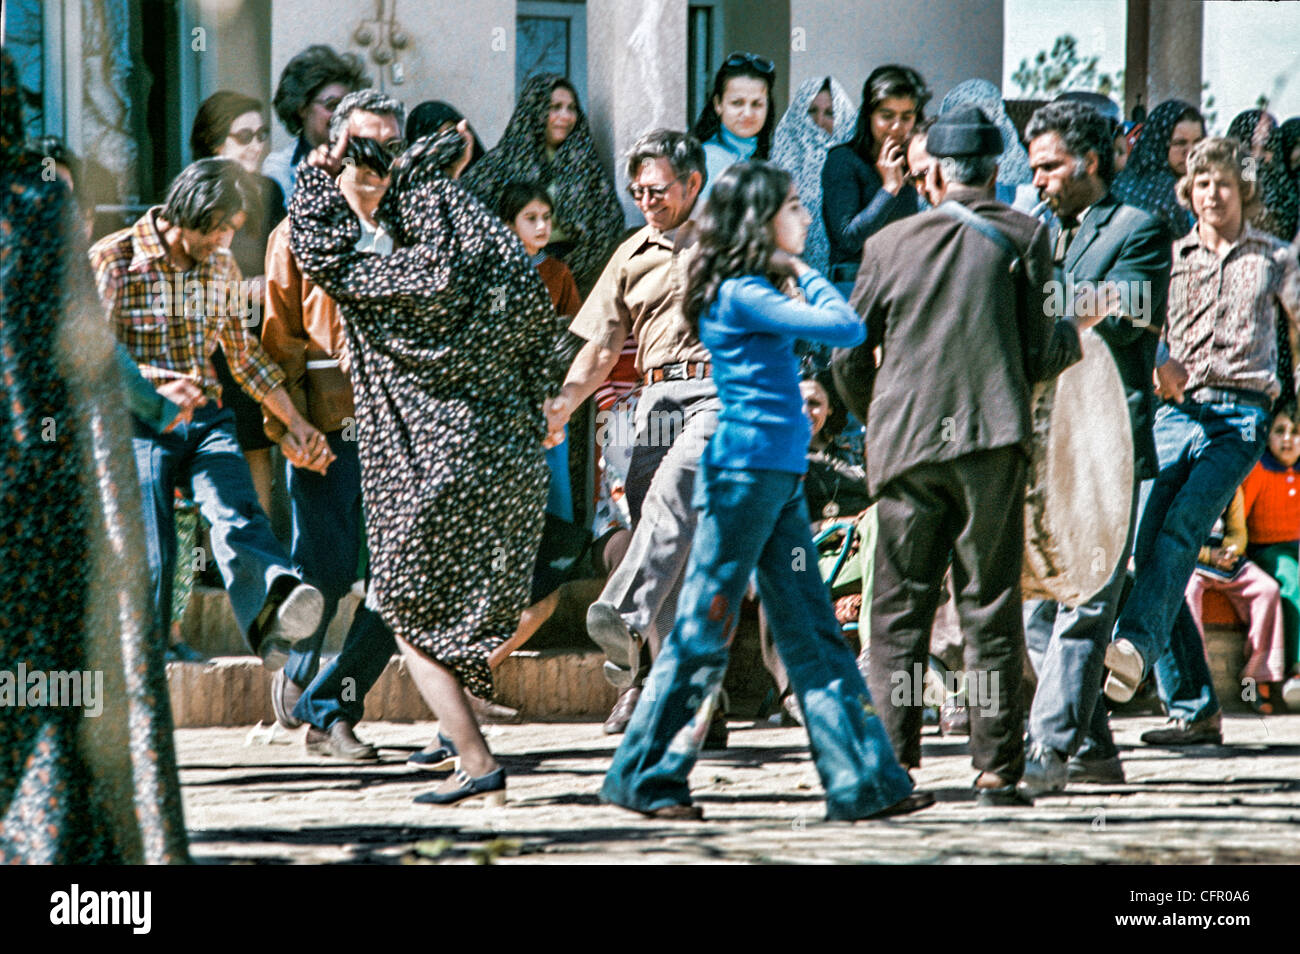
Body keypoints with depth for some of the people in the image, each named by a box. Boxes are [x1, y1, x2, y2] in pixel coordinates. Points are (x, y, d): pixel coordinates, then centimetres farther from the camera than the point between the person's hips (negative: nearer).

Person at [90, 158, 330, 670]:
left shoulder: (221, 267, 12)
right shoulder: (112, 260, -3)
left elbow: (243, 355, 22)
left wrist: (296, 422, 16)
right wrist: (155, 387, -25)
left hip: (207, 421, 2)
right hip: (139, 428, -2)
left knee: (237, 513, -26)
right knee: (149, 559, -10)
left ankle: (274, 615, -55)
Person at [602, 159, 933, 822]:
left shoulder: (755, 291, 15)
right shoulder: (742, 294, -14)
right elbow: (846, 328, -18)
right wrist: (803, 271, -4)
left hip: (780, 478, 9)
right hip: (745, 473, -9)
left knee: (814, 635, 7)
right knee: (703, 634, -2)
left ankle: (864, 780, 7)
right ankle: (644, 776, 6)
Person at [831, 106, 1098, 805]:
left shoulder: (889, 243, 6)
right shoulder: (1023, 235, 2)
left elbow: (849, 359, 9)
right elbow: (1037, 356, 1)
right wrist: (1075, 331, 22)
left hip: (905, 441, 1)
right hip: (992, 439, -1)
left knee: (900, 608, 6)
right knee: (990, 608, 3)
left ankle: (891, 760, -1)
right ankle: (996, 769, 1)